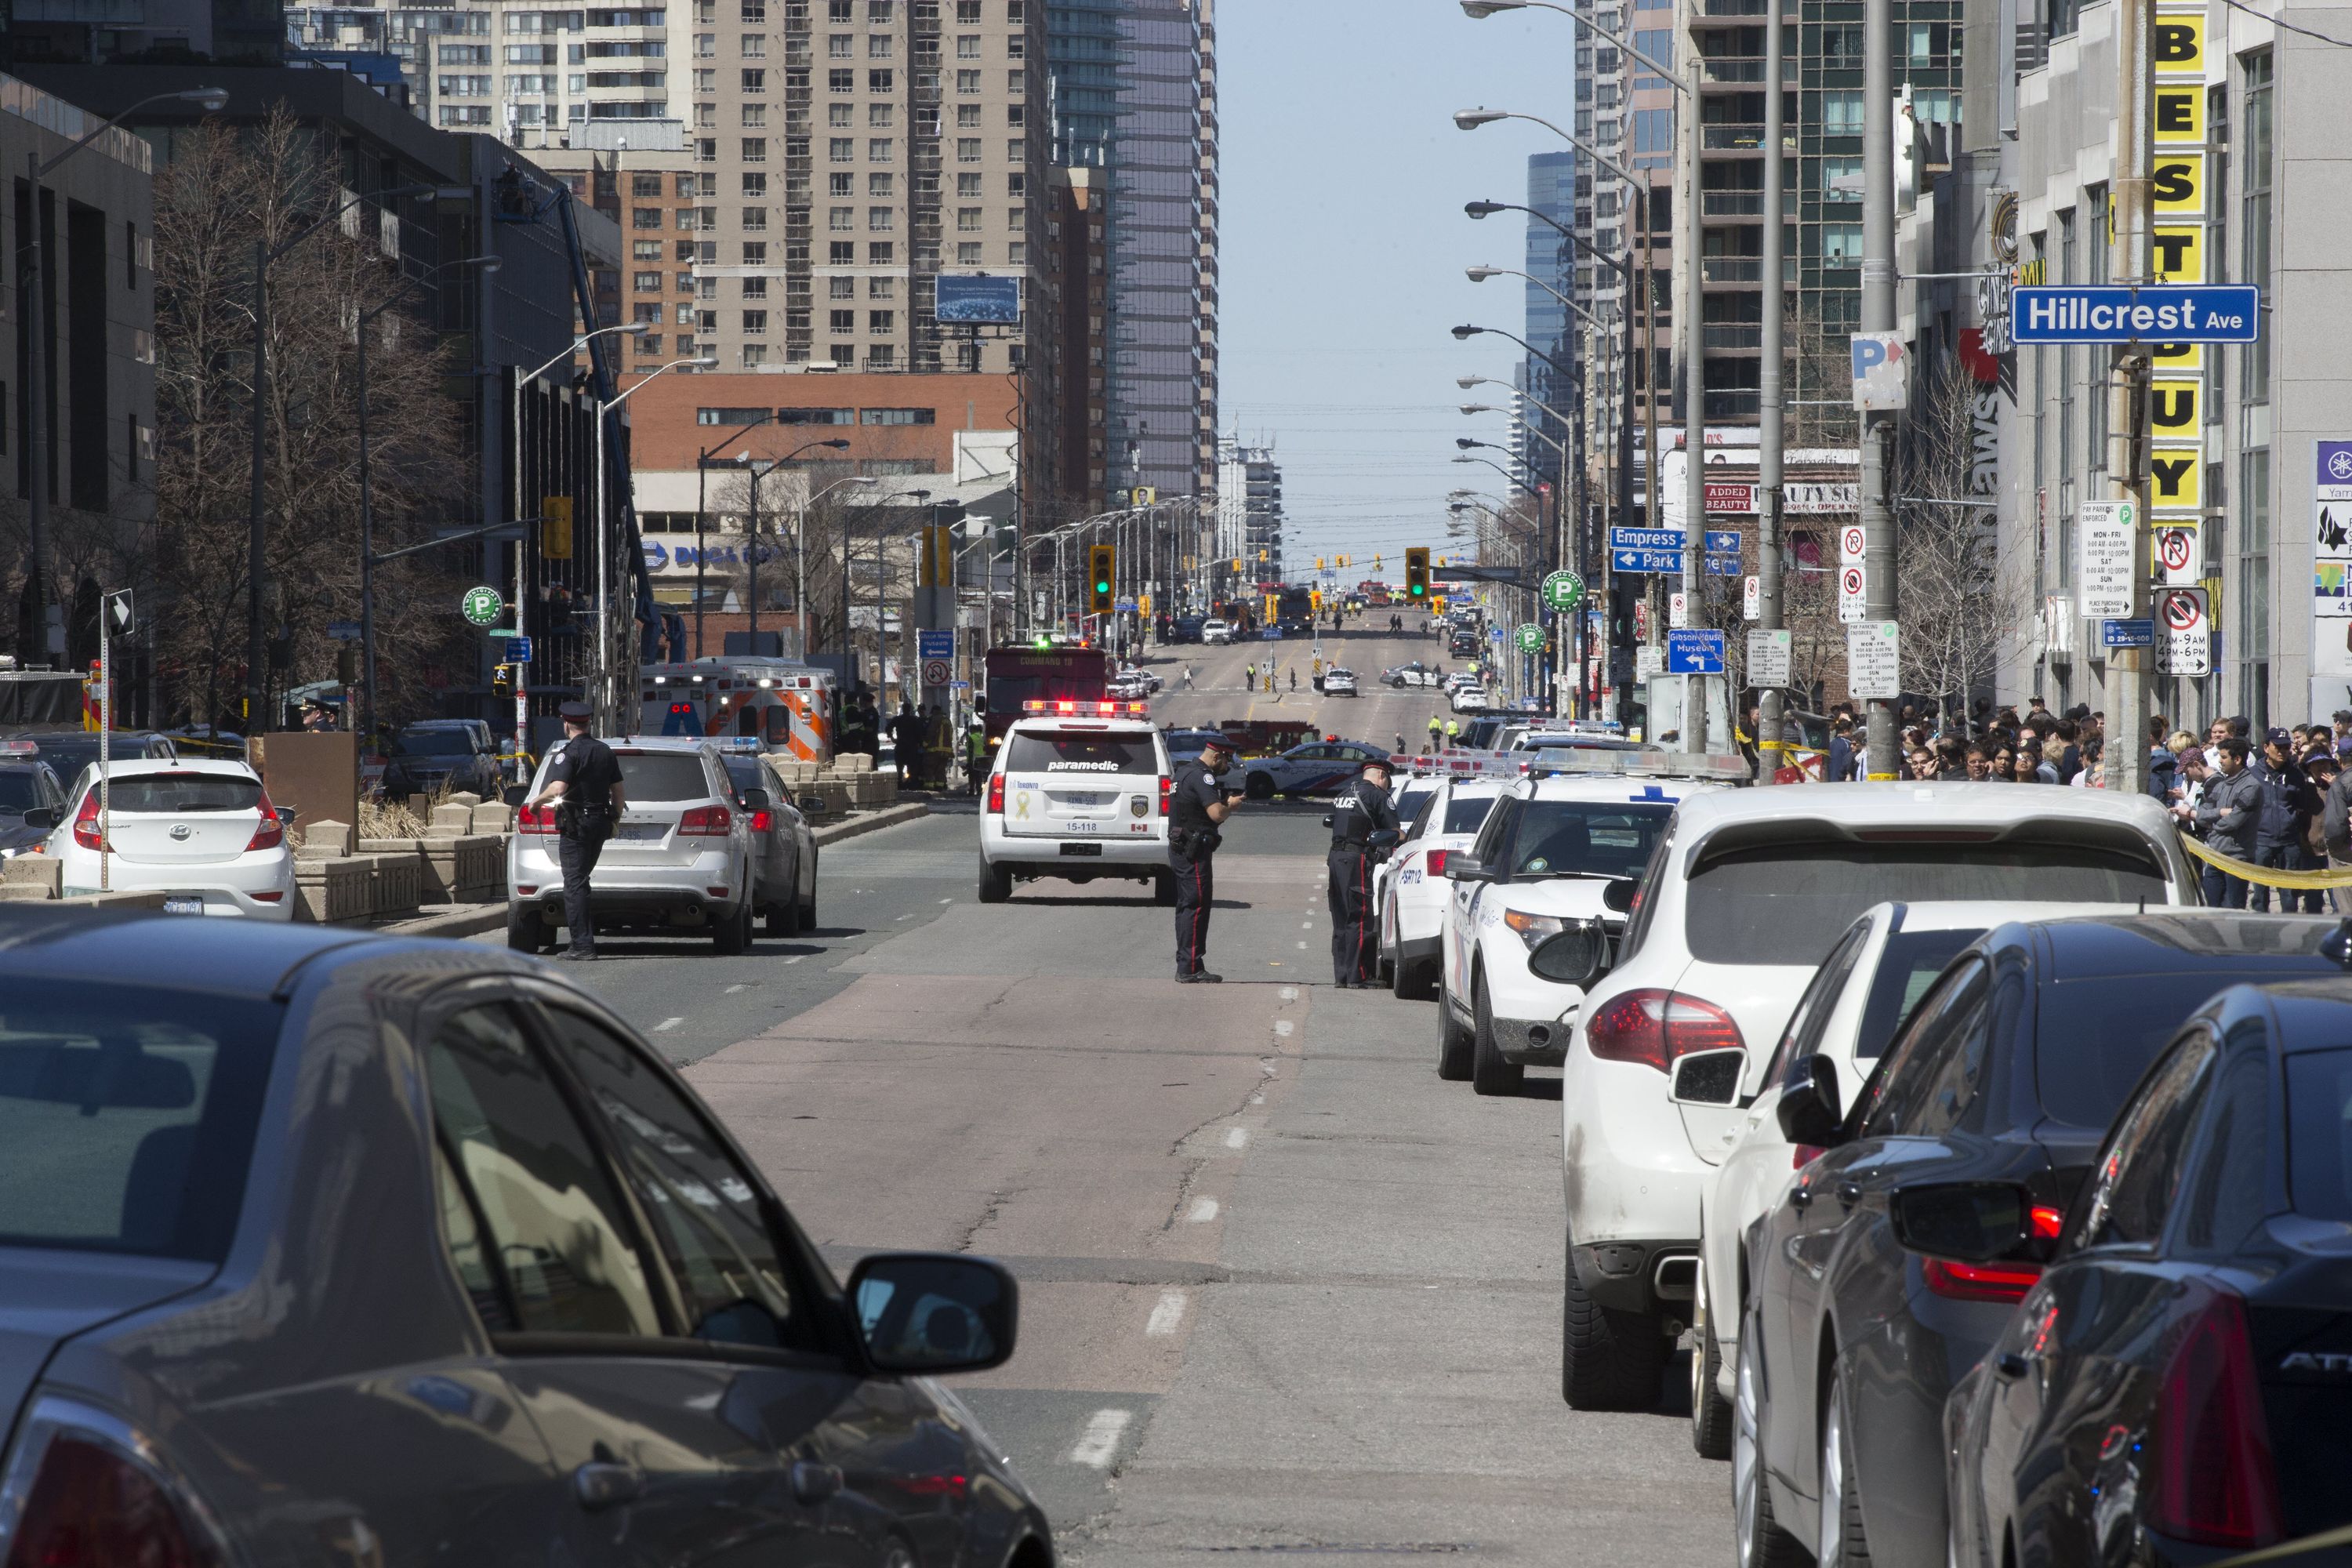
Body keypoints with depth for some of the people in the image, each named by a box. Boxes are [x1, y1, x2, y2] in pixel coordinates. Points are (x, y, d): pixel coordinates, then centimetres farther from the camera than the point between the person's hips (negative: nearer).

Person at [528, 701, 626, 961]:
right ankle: (585, 936, 20)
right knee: (581, 879, 19)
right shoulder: (605, 751, 11)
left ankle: (581, 944, -11)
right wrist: (615, 820, 26)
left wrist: (536, 801, -8)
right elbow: (619, 792, 15)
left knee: (574, 883, -6)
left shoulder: (569, 752, -12)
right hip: (600, 822, 7)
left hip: (575, 824, -7)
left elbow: (558, 788, -25)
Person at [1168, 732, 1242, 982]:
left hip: (1179, 848, 10)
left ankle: (1186, 965, 18)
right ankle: (1190, 968, -10)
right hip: (1194, 851, -10)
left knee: (1186, 906, 14)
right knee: (1196, 906, -9)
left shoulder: (1184, 772, 16)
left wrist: (1225, 803, 11)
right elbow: (1216, 813, -26)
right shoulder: (1201, 776, -16)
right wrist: (1230, 806, -5)